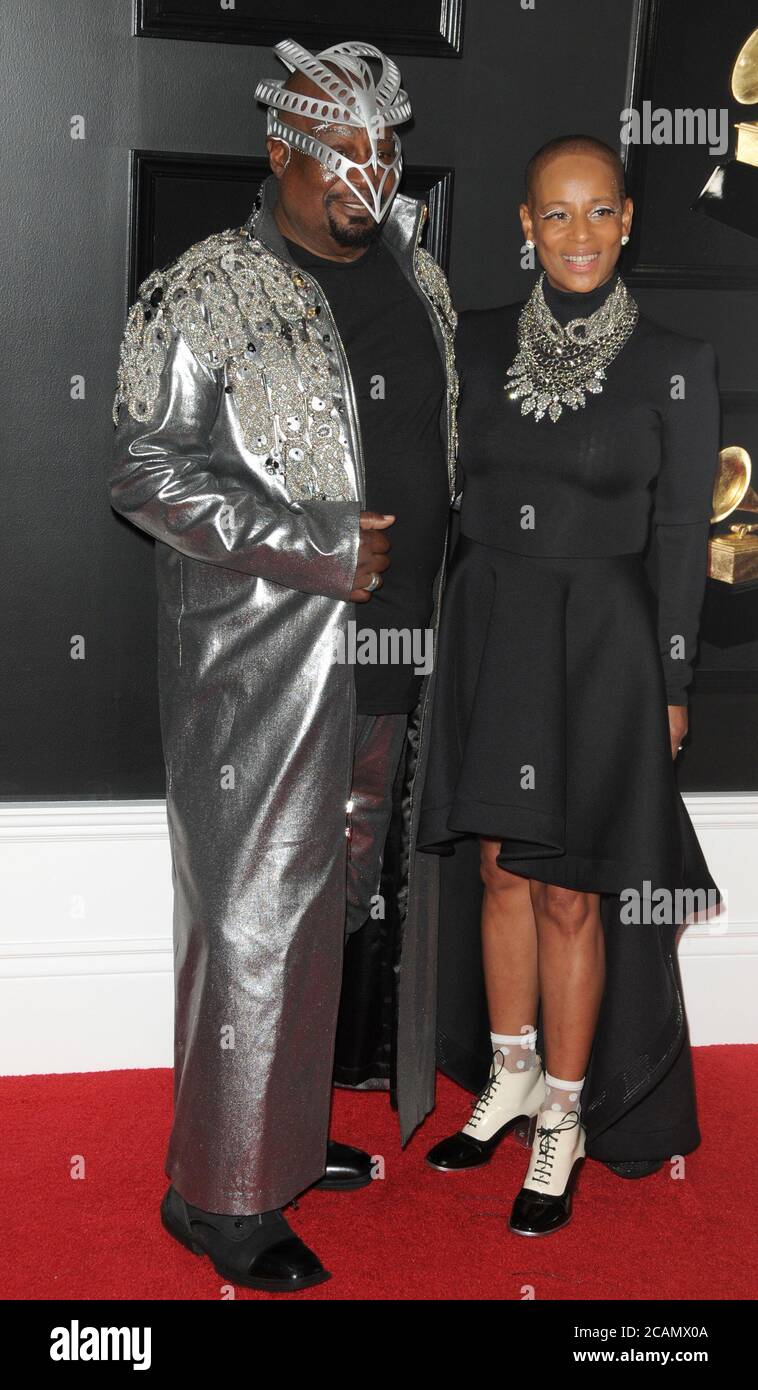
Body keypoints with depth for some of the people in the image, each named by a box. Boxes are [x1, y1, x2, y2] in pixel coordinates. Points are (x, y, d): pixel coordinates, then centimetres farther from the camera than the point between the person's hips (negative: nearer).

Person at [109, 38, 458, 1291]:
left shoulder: (420, 281, 13)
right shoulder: (203, 294, -9)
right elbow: (146, 470, -13)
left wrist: (429, 584, 12)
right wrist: (320, 548, -18)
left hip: (396, 660, 7)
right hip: (263, 668, -7)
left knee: (345, 903, 15)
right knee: (261, 917, -3)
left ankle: (291, 1127, 33)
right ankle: (224, 1193, 12)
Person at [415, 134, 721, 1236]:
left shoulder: (674, 363, -7)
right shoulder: (480, 342, 2)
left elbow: (683, 535, -4)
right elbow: (452, 493, 7)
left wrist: (672, 686, -4)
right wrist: (446, 637, 6)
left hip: (600, 642, -3)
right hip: (486, 628, 4)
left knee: (569, 892, 4)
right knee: (501, 869, 14)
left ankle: (564, 1120, 20)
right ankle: (511, 1078, 32)